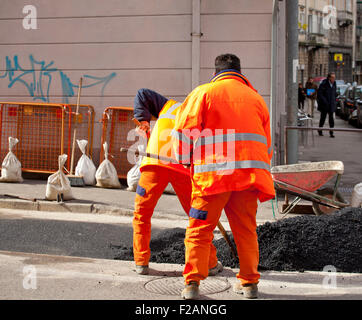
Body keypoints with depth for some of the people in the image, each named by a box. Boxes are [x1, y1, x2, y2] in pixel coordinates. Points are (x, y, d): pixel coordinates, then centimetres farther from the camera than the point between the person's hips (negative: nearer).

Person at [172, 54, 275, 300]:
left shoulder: (203, 92, 6)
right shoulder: (256, 98, 18)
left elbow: (184, 129, -1)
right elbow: (266, 143, 21)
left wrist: (185, 159, 13)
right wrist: (261, 176, 30)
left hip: (213, 173, -3)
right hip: (249, 172, 4)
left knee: (199, 230, 3)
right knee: (246, 230, 14)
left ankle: (192, 283, 0)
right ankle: (249, 283, 19)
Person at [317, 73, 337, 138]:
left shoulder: (334, 84, 7)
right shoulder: (324, 84, -11)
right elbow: (319, 94, -14)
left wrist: (334, 102, 10)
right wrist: (324, 101, -18)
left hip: (331, 105, 4)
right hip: (324, 105, -4)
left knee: (331, 118, -3)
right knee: (323, 117, 7)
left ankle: (331, 133, -2)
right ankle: (320, 130, 26)